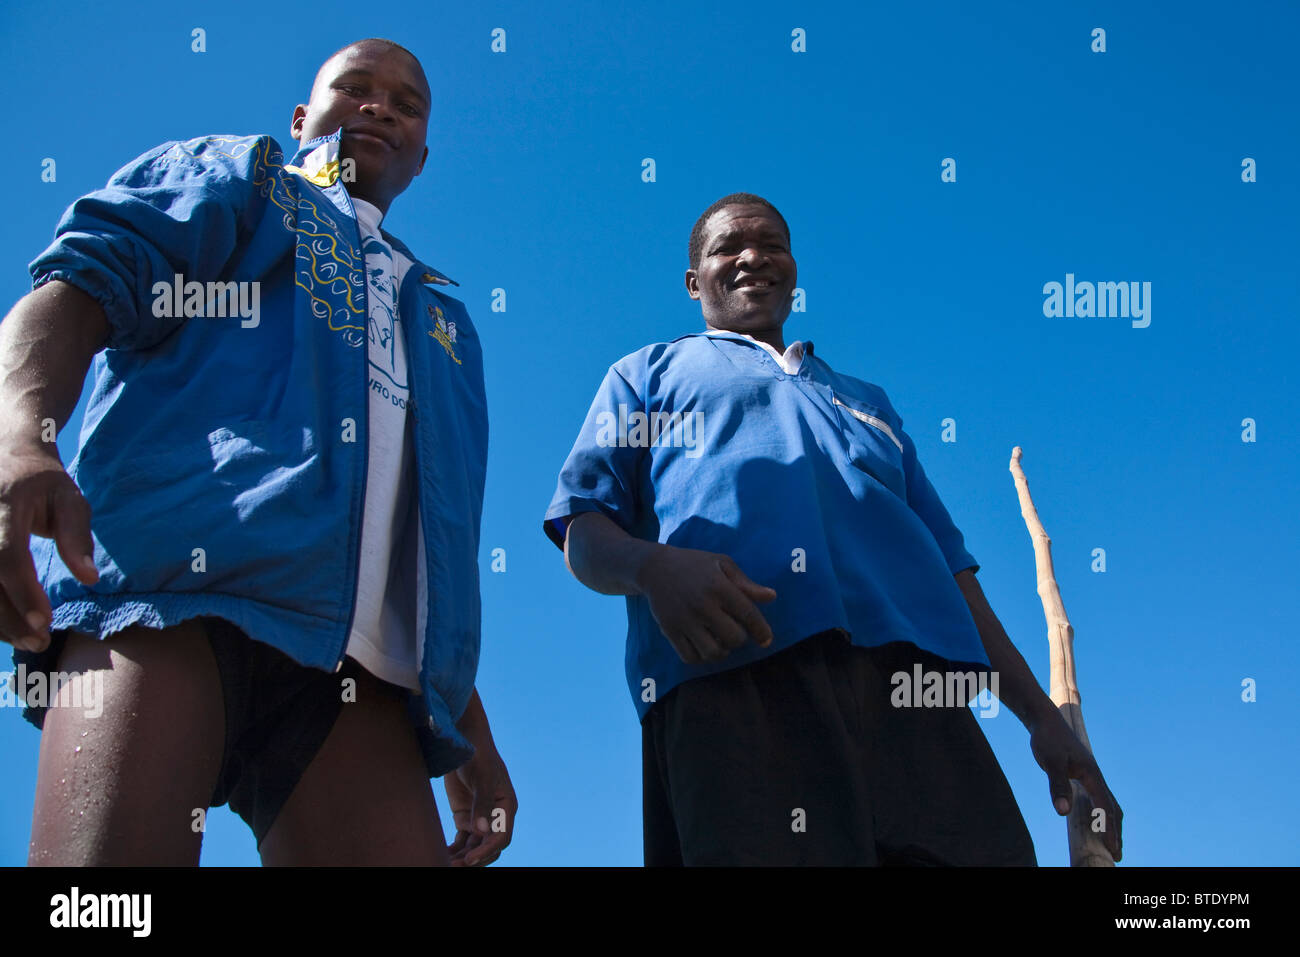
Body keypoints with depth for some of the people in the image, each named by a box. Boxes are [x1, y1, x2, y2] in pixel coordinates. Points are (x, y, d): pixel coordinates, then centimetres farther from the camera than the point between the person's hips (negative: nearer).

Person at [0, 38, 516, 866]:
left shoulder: (444, 322, 38)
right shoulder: (235, 176, 25)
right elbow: (87, 277, 4)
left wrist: (470, 736, 23)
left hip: (351, 660, 5)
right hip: (167, 582, -4)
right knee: (113, 852, -27)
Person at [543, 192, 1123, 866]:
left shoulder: (865, 401, 38)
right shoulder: (647, 374, 27)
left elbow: (949, 565, 30)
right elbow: (584, 536, 13)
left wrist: (1041, 716, 19)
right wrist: (654, 567, -13)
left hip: (910, 682, 4)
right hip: (734, 676, -3)